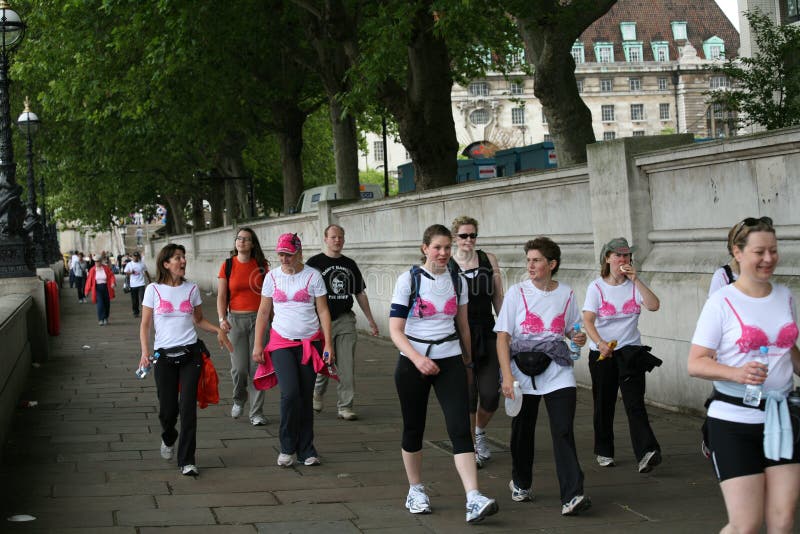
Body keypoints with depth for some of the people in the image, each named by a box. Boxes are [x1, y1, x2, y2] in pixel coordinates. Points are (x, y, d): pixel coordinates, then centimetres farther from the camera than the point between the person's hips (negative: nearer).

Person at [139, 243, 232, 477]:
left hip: (190, 353, 1)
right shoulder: (154, 290, 0)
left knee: (188, 407, -7)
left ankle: (187, 460, 0)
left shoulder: (191, 289, 7)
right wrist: (145, 351, -11)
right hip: (164, 355, -1)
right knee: (167, 409, 3)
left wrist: (217, 330, -1)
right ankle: (169, 439, 38)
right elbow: (145, 325, 2)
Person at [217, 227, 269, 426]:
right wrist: (222, 318, -12)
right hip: (236, 319, 0)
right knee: (239, 368, -5)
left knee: (257, 366, -4)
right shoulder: (227, 266, 3)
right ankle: (239, 399, 27)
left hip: (259, 318, 0)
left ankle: (257, 413, 4)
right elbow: (221, 296, 2)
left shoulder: (261, 265, 5)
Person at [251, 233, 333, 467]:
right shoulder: (272, 277, 4)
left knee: (306, 397, 3)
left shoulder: (313, 276, 0)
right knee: (290, 393, -15)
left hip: (309, 342, 0)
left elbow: (323, 311, 1)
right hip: (281, 342, 0)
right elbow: (263, 312, 9)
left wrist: (328, 344, -4)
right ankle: (287, 448, 1)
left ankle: (306, 450, 14)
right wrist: (257, 345, 5)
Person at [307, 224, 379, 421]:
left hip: (345, 320, 3)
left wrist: (371, 321, 15)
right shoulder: (314, 262, -1)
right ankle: (317, 392, 30)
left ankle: (345, 406, 3)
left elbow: (360, 294, 18)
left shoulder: (350, 265, 13)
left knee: (347, 366, -2)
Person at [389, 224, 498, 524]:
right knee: (414, 429, 9)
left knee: (460, 428, -11)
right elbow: (395, 330, -10)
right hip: (413, 362, -2)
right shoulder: (409, 280, -5)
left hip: (449, 361, 2)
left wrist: (467, 359, 24)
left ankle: (474, 500, -19)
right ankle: (415, 491, 28)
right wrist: (418, 358, -24)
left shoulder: (457, 281, 6)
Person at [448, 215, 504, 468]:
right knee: (467, 393, -2)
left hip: (487, 333, 3)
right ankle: (470, 446, 16)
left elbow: (499, 298, 10)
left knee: (491, 394, -1)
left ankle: (480, 431, 30)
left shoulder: (489, 260, 6)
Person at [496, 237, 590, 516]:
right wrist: (507, 375, -17)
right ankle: (521, 483, 35)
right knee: (522, 430, 11)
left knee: (563, 432, -12)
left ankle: (572, 496, -16)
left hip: (558, 375, 0)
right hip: (523, 372, 0)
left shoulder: (566, 293, 5)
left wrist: (579, 337, -4)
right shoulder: (517, 292, -2)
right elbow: (502, 337, -6)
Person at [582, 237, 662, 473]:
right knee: (603, 404, 9)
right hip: (602, 354, 0)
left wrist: (636, 280, -17)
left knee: (635, 402, -13)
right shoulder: (596, 287, -1)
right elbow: (588, 321, -11)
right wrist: (600, 343, -28)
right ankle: (604, 451, 25)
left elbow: (654, 305, -13)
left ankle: (647, 452, -23)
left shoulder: (634, 285, 4)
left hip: (630, 350, 0)